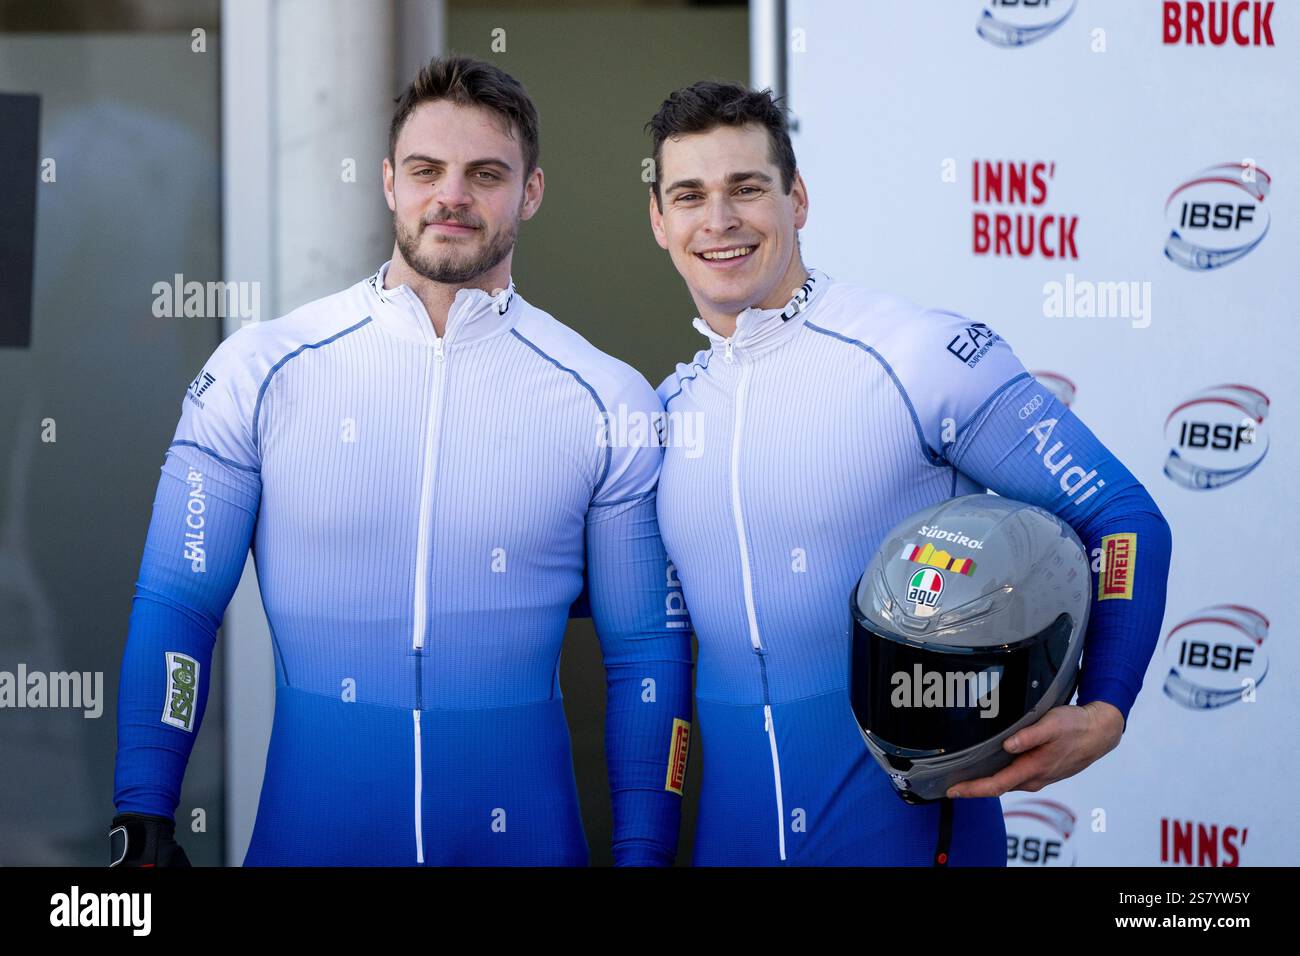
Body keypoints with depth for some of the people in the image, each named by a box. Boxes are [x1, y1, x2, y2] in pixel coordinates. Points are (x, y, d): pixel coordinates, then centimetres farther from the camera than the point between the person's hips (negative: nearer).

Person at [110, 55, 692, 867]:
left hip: (521, 829, 0)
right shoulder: (261, 371, -2)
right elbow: (177, 607, -1)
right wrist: (143, 821, -7)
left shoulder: (608, 402, -1)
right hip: (308, 825, 0)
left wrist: (644, 854, -3)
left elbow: (647, 655, 2)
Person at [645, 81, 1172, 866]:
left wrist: (1102, 714, -19)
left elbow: (1121, 519, -9)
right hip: (734, 833, 5)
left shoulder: (924, 357, -11)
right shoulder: (669, 410, 7)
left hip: (911, 823, -5)